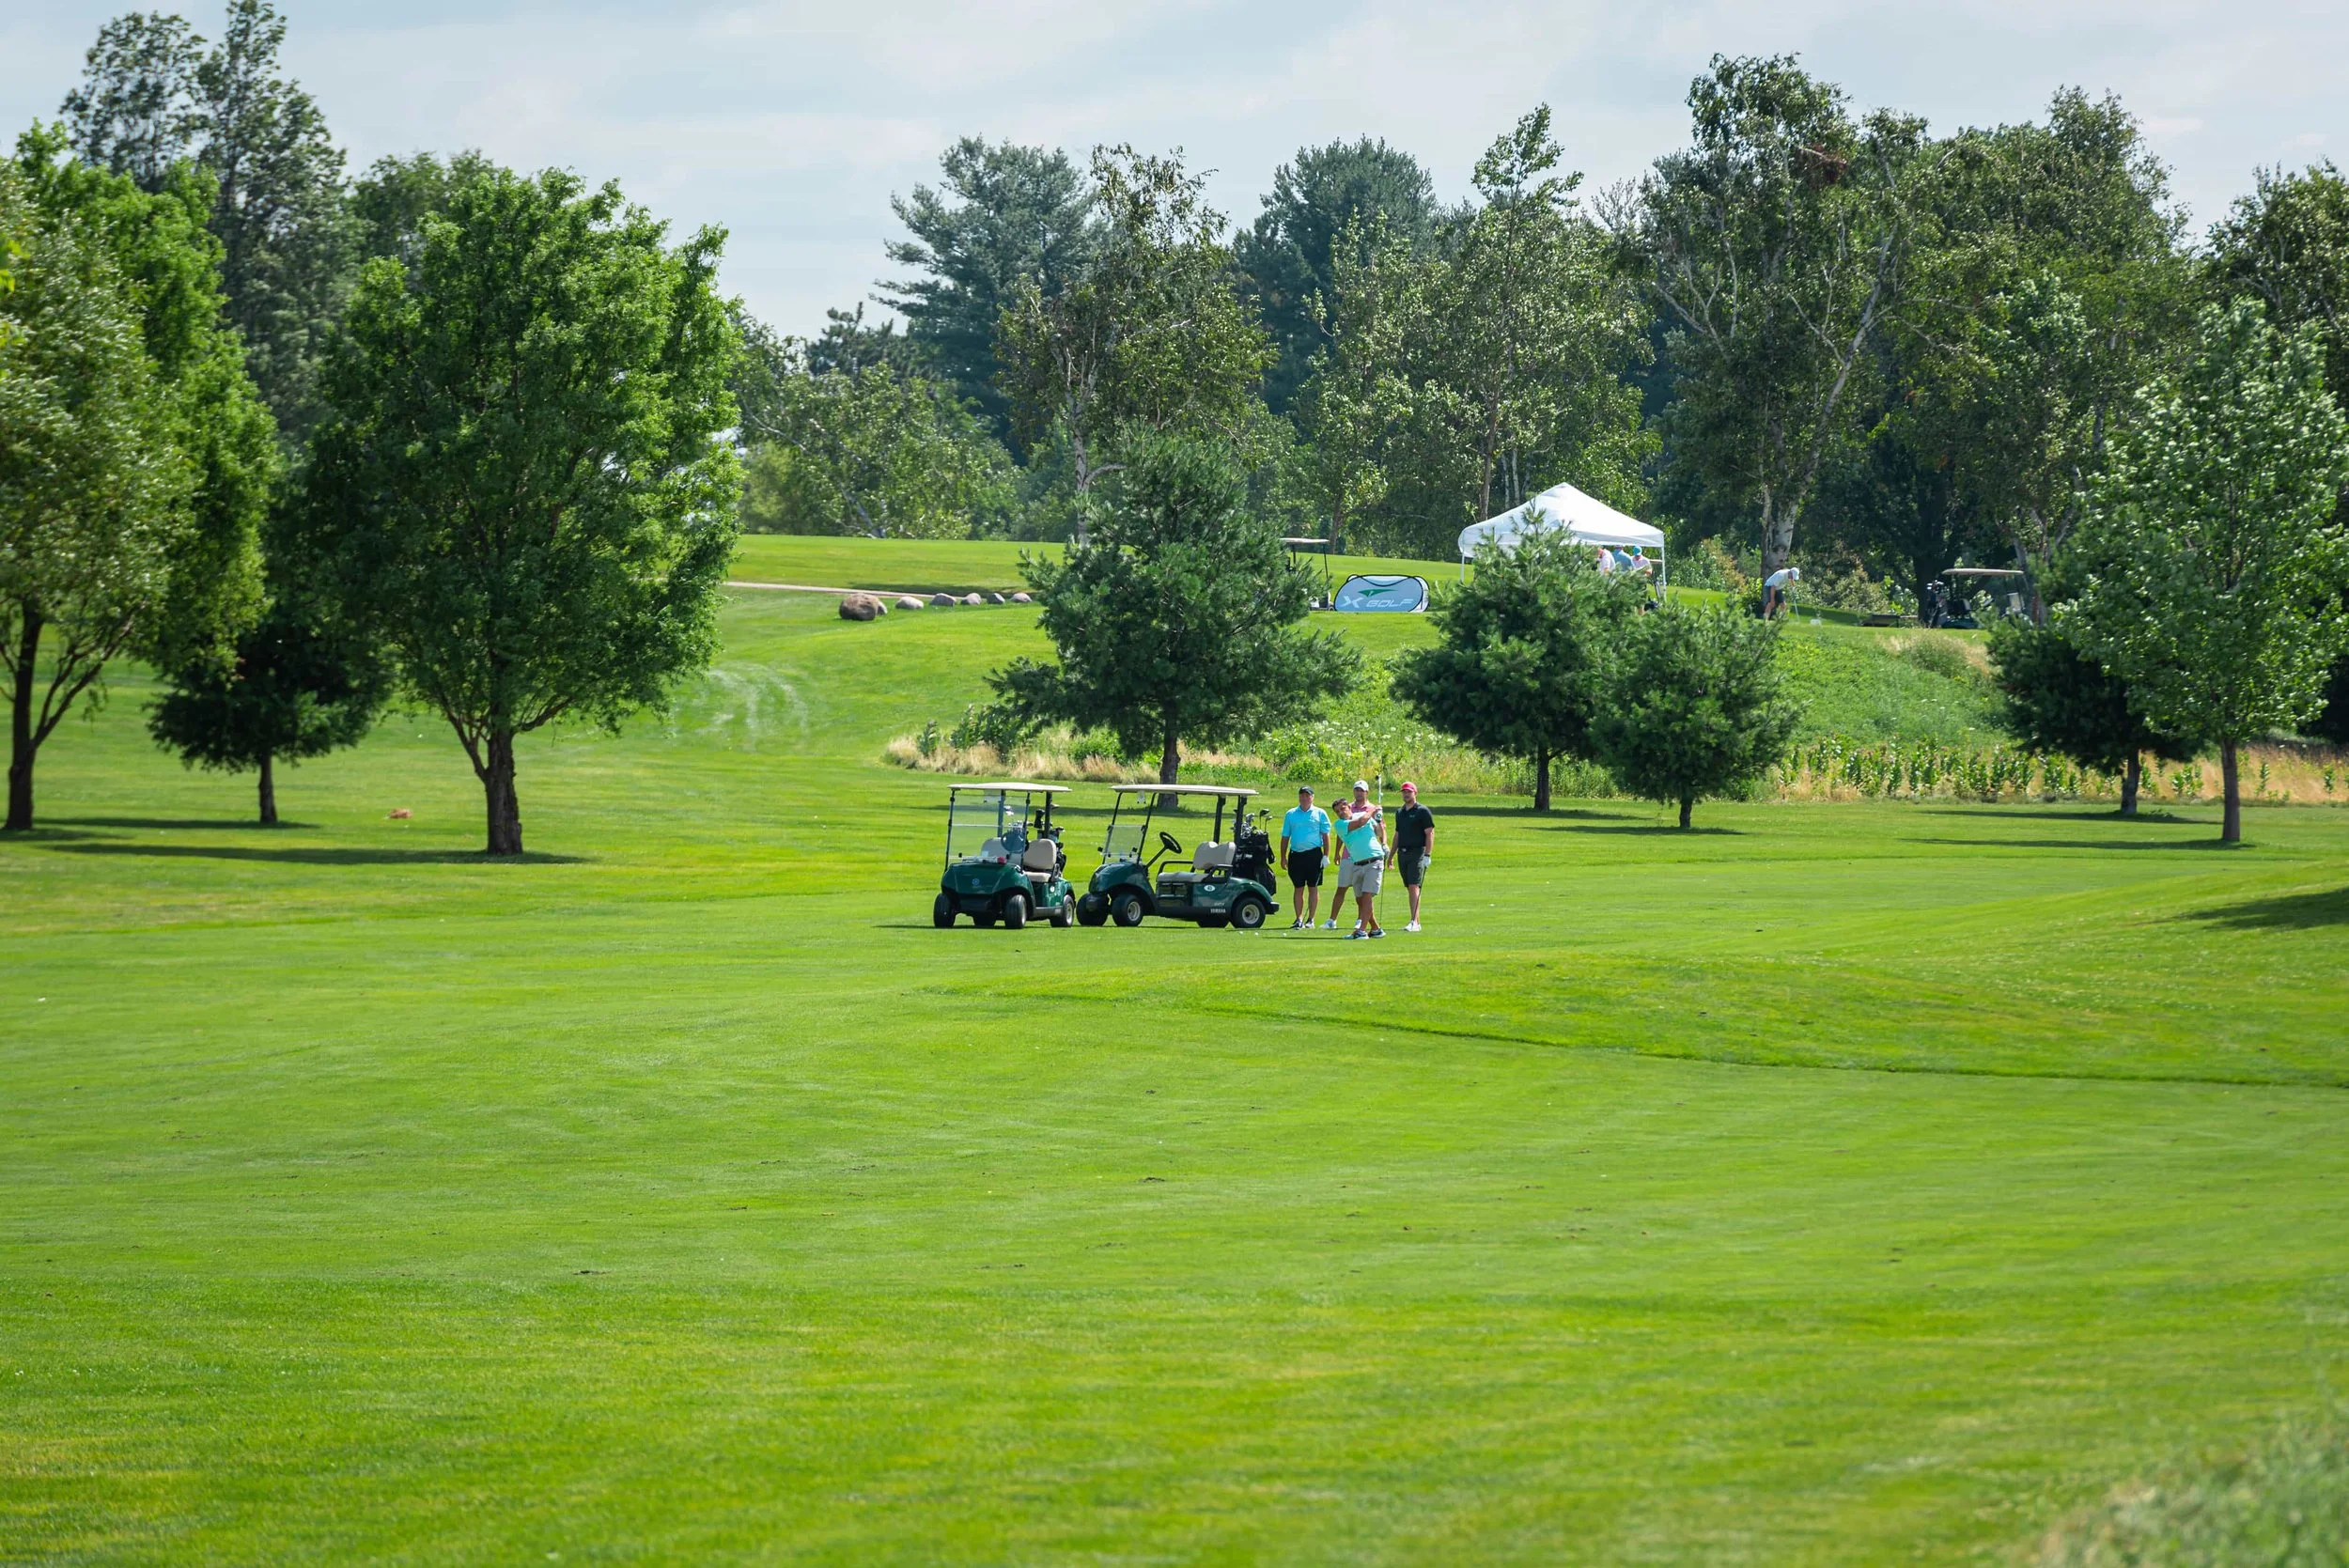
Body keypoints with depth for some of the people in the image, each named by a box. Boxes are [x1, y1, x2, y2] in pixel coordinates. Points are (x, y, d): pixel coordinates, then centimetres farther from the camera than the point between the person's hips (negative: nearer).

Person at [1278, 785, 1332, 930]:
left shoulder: (1320, 814, 5)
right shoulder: (1290, 814, 12)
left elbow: (1325, 835, 4)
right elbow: (1285, 837, 13)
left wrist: (1326, 856, -4)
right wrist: (1283, 857, 7)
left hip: (1314, 854, -2)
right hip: (1296, 855, 2)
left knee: (1313, 888, 0)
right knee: (1298, 889, 3)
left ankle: (1310, 920, 5)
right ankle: (1299, 920, 7)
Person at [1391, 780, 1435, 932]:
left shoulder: (1422, 811, -4)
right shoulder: (1400, 813, 17)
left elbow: (1430, 834, -7)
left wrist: (1427, 855, -15)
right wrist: (1391, 855, 21)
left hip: (1417, 853, -7)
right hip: (1402, 854, 7)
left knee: (1414, 887, -16)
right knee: (1409, 888, 7)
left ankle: (1414, 922, -22)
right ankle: (1416, 921, 12)